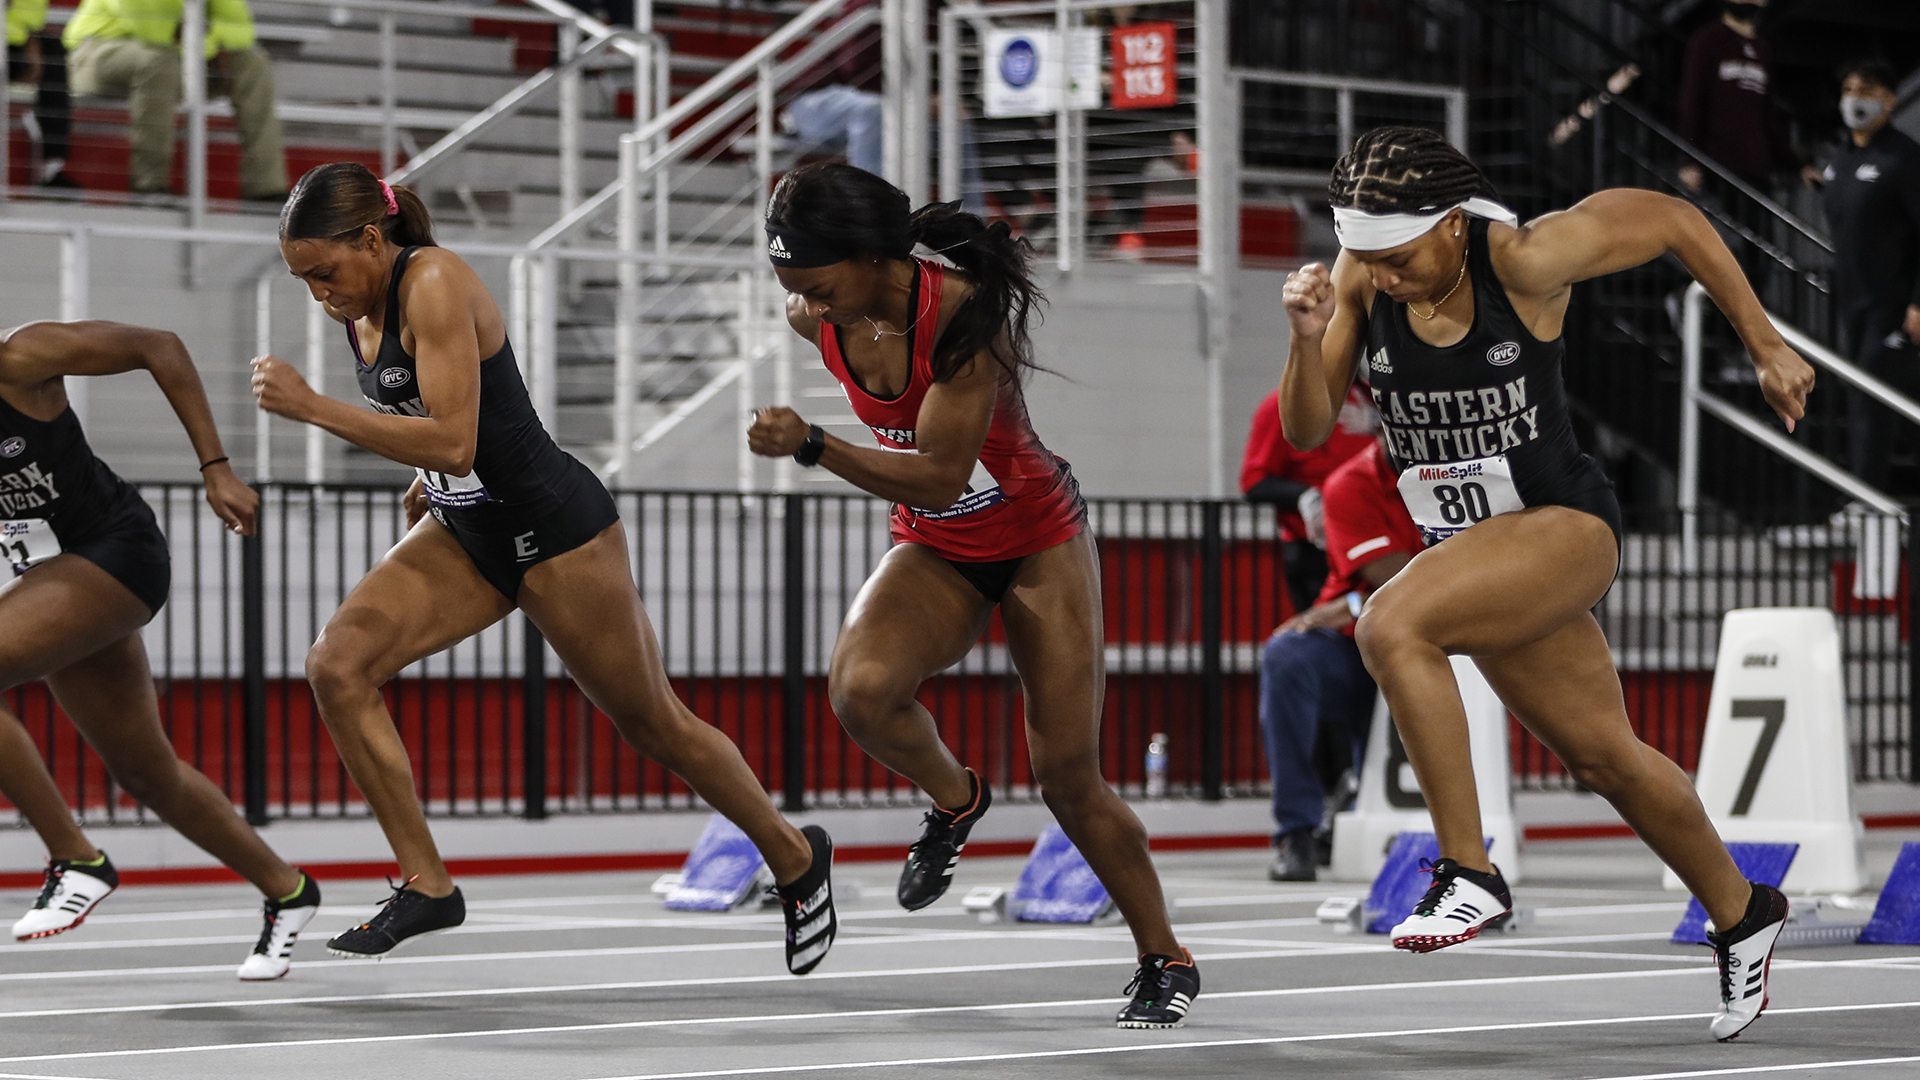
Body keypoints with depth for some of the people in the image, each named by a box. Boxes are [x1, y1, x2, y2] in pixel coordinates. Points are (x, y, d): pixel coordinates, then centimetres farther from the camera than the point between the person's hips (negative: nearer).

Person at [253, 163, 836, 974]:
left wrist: (313, 408, -35)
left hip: (555, 527, -8)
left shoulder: (434, 285, -26)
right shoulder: (362, 301, 0)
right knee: (337, 665, -13)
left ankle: (795, 856, 32)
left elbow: (454, 444, -34)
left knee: (654, 726, 8)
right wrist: (429, 481, 12)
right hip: (467, 531, 8)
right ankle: (426, 885, -8)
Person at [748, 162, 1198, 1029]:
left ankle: (1165, 961, 15)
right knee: (859, 687, -29)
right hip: (935, 551, 4)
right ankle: (953, 801, 2)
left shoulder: (964, 314, -30)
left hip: (1036, 542, -4)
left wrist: (813, 447, -42)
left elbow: (941, 476, -34)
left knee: (1068, 779, -5)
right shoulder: (818, 320, -12)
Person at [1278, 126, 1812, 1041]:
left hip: (1565, 524, -6)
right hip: (1471, 545, 6)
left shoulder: (1525, 260, -21)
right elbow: (1307, 430, -6)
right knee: (1603, 754, 18)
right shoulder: (1364, 278, -7)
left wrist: (1766, 347, -1)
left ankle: (1468, 873, -22)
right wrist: (1308, 338, -25)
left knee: (1391, 626, -30)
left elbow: (1671, 220, -8)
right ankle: (1740, 915, 41)